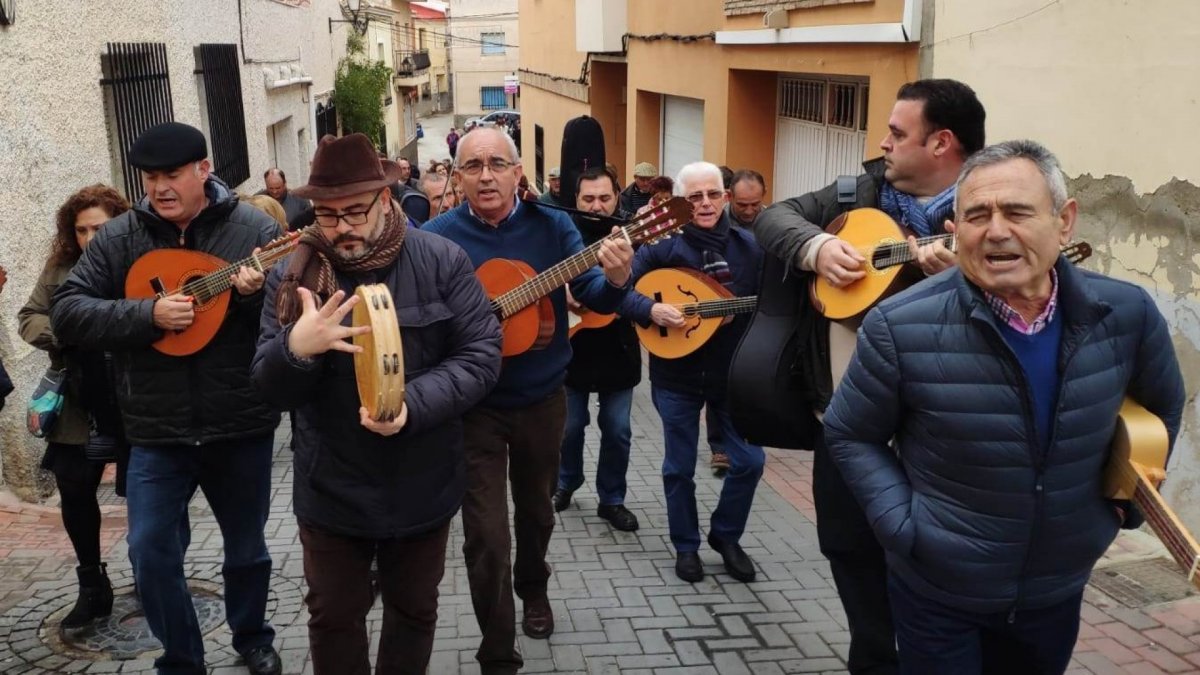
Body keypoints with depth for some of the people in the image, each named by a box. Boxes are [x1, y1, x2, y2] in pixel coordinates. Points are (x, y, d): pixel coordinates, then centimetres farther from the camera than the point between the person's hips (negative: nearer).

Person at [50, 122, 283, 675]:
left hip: (242, 425, -1)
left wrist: (256, 294, -28)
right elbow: (65, 314, -7)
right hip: (157, 432, 1)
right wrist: (148, 313, -20)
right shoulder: (118, 238, -2)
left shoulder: (256, 229, -7)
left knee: (246, 547, 15)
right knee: (150, 552, 2)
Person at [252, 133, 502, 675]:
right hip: (332, 491, 1)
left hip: (421, 487, 0)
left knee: (414, 611, 21)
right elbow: (271, 388, -6)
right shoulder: (293, 275, -6)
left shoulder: (441, 261, -10)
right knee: (333, 617, 17)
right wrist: (296, 347, -30)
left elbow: (482, 353, -13)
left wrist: (412, 405, -28)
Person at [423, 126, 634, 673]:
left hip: (542, 398, 3)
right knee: (486, 536, -3)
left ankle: (533, 589, 51)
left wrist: (616, 279, -30)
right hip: (473, 406, -2)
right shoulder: (437, 235, -10)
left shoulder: (552, 226, -5)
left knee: (536, 511, 22)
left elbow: (593, 298, -8)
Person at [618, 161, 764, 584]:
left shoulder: (748, 246, -1)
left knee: (750, 461, 4)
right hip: (677, 375, -2)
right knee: (679, 467, 9)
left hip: (733, 372, 3)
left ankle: (725, 535, 27)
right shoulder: (663, 245, -11)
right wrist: (651, 310, -30)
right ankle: (686, 546, 28)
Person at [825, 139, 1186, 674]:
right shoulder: (901, 327, -22)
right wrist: (904, 527, -15)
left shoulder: (1128, 314, -11)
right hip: (936, 592, -3)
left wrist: (1123, 500, 7)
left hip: (1057, 590, 4)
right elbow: (848, 435, -8)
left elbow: (1163, 407, 10)